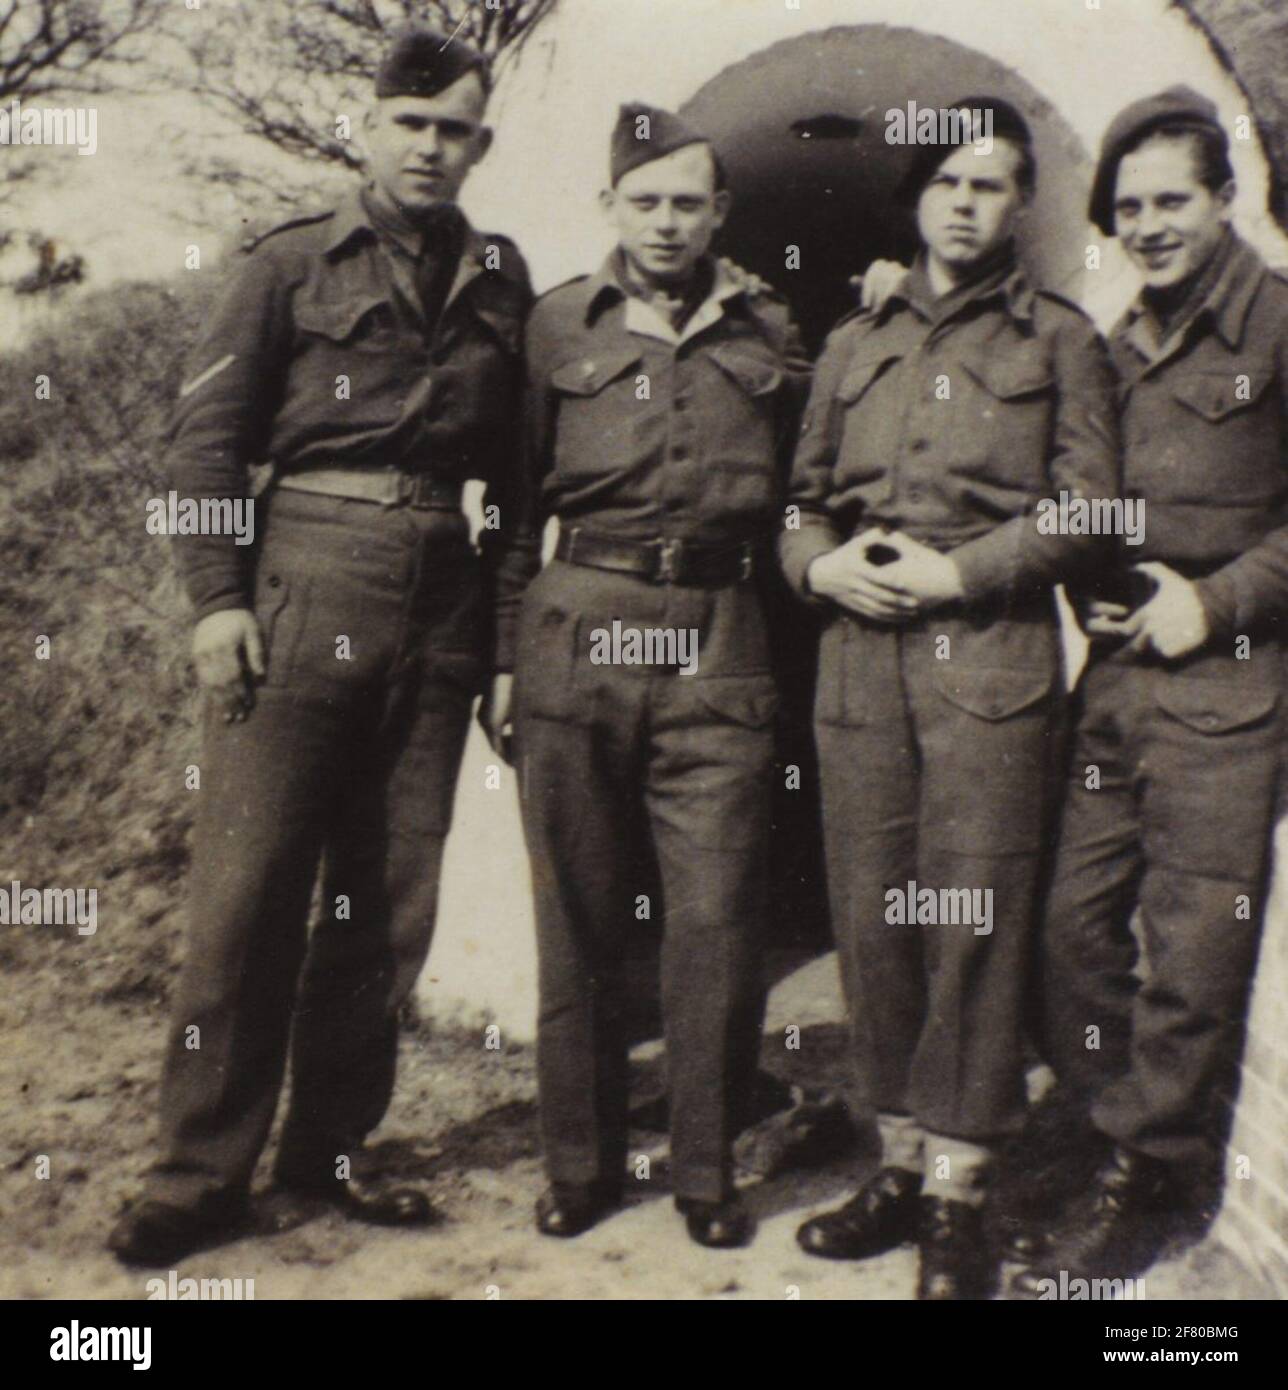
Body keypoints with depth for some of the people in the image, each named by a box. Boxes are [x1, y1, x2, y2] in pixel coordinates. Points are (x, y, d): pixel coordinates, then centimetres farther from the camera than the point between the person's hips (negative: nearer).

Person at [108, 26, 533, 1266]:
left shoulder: (502, 281, 14)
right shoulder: (293, 264, 5)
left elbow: (517, 460, 13)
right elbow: (205, 438, 0)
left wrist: (507, 614, 5)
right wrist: (217, 598, -8)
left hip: (442, 606, 4)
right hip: (304, 587, -3)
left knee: (391, 898, 7)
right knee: (248, 891, -3)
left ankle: (329, 1149, 22)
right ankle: (202, 1173, 10)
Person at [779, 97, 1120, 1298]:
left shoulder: (1058, 340, 11)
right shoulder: (853, 344, 21)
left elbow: (1087, 510, 2)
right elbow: (800, 497, 21)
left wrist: (958, 573, -9)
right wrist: (819, 563, -1)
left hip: (991, 658, -3)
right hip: (861, 655, 3)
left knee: (974, 923, -5)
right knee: (871, 919, 3)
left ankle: (957, 1198, 5)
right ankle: (900, 1166, 16)